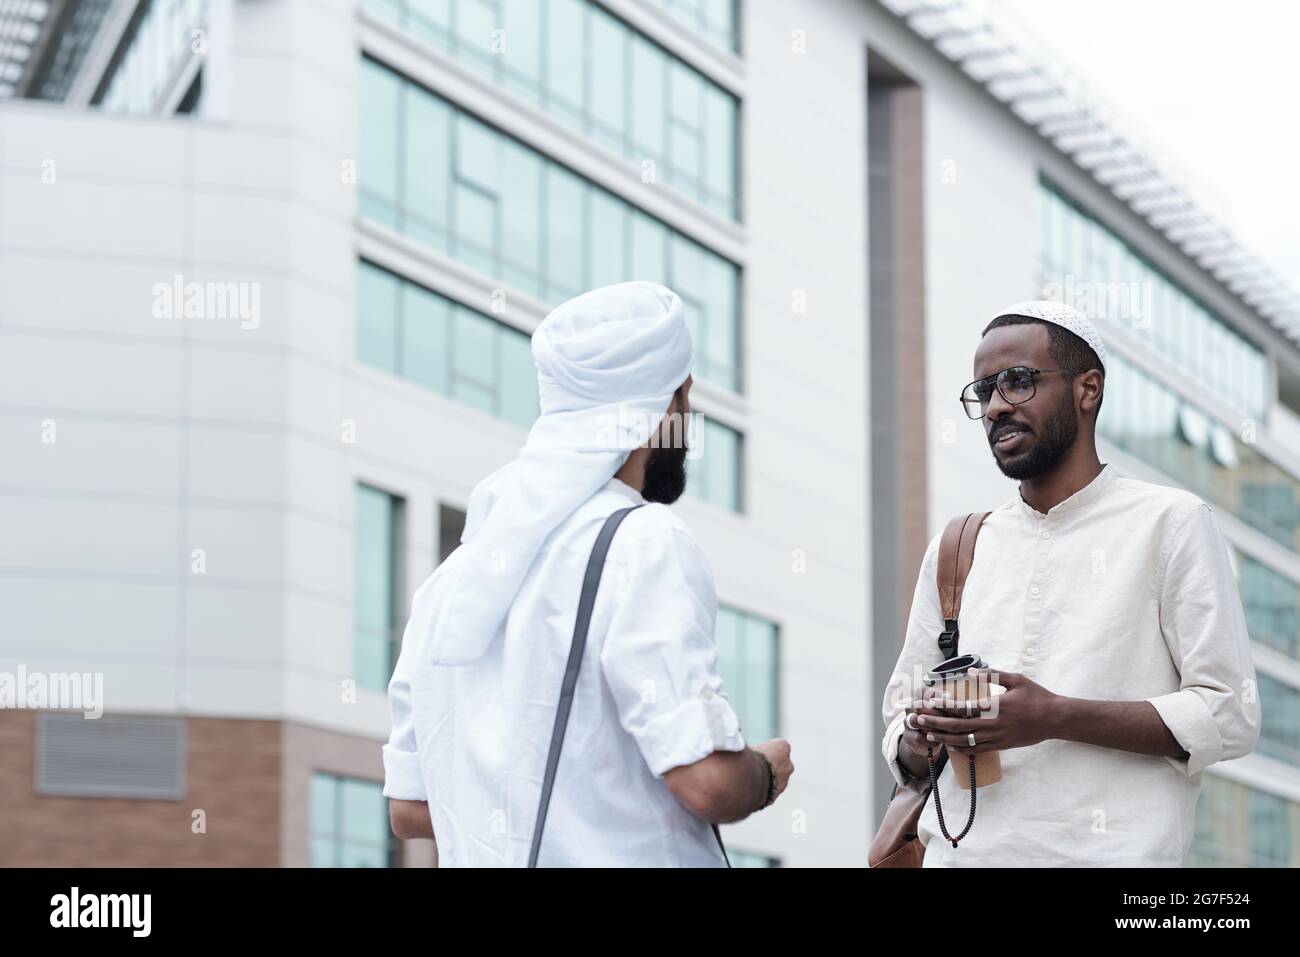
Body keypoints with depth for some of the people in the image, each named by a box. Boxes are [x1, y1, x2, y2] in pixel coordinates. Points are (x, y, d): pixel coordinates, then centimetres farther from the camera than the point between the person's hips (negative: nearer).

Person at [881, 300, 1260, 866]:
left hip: (1104, 854, -5)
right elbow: (901, 716, 18)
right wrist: (919, 744, -6)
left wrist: (1058, 718, -15)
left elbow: (1229, 715, -5)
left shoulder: (1169, 522, 2)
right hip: (958, 852, 5)